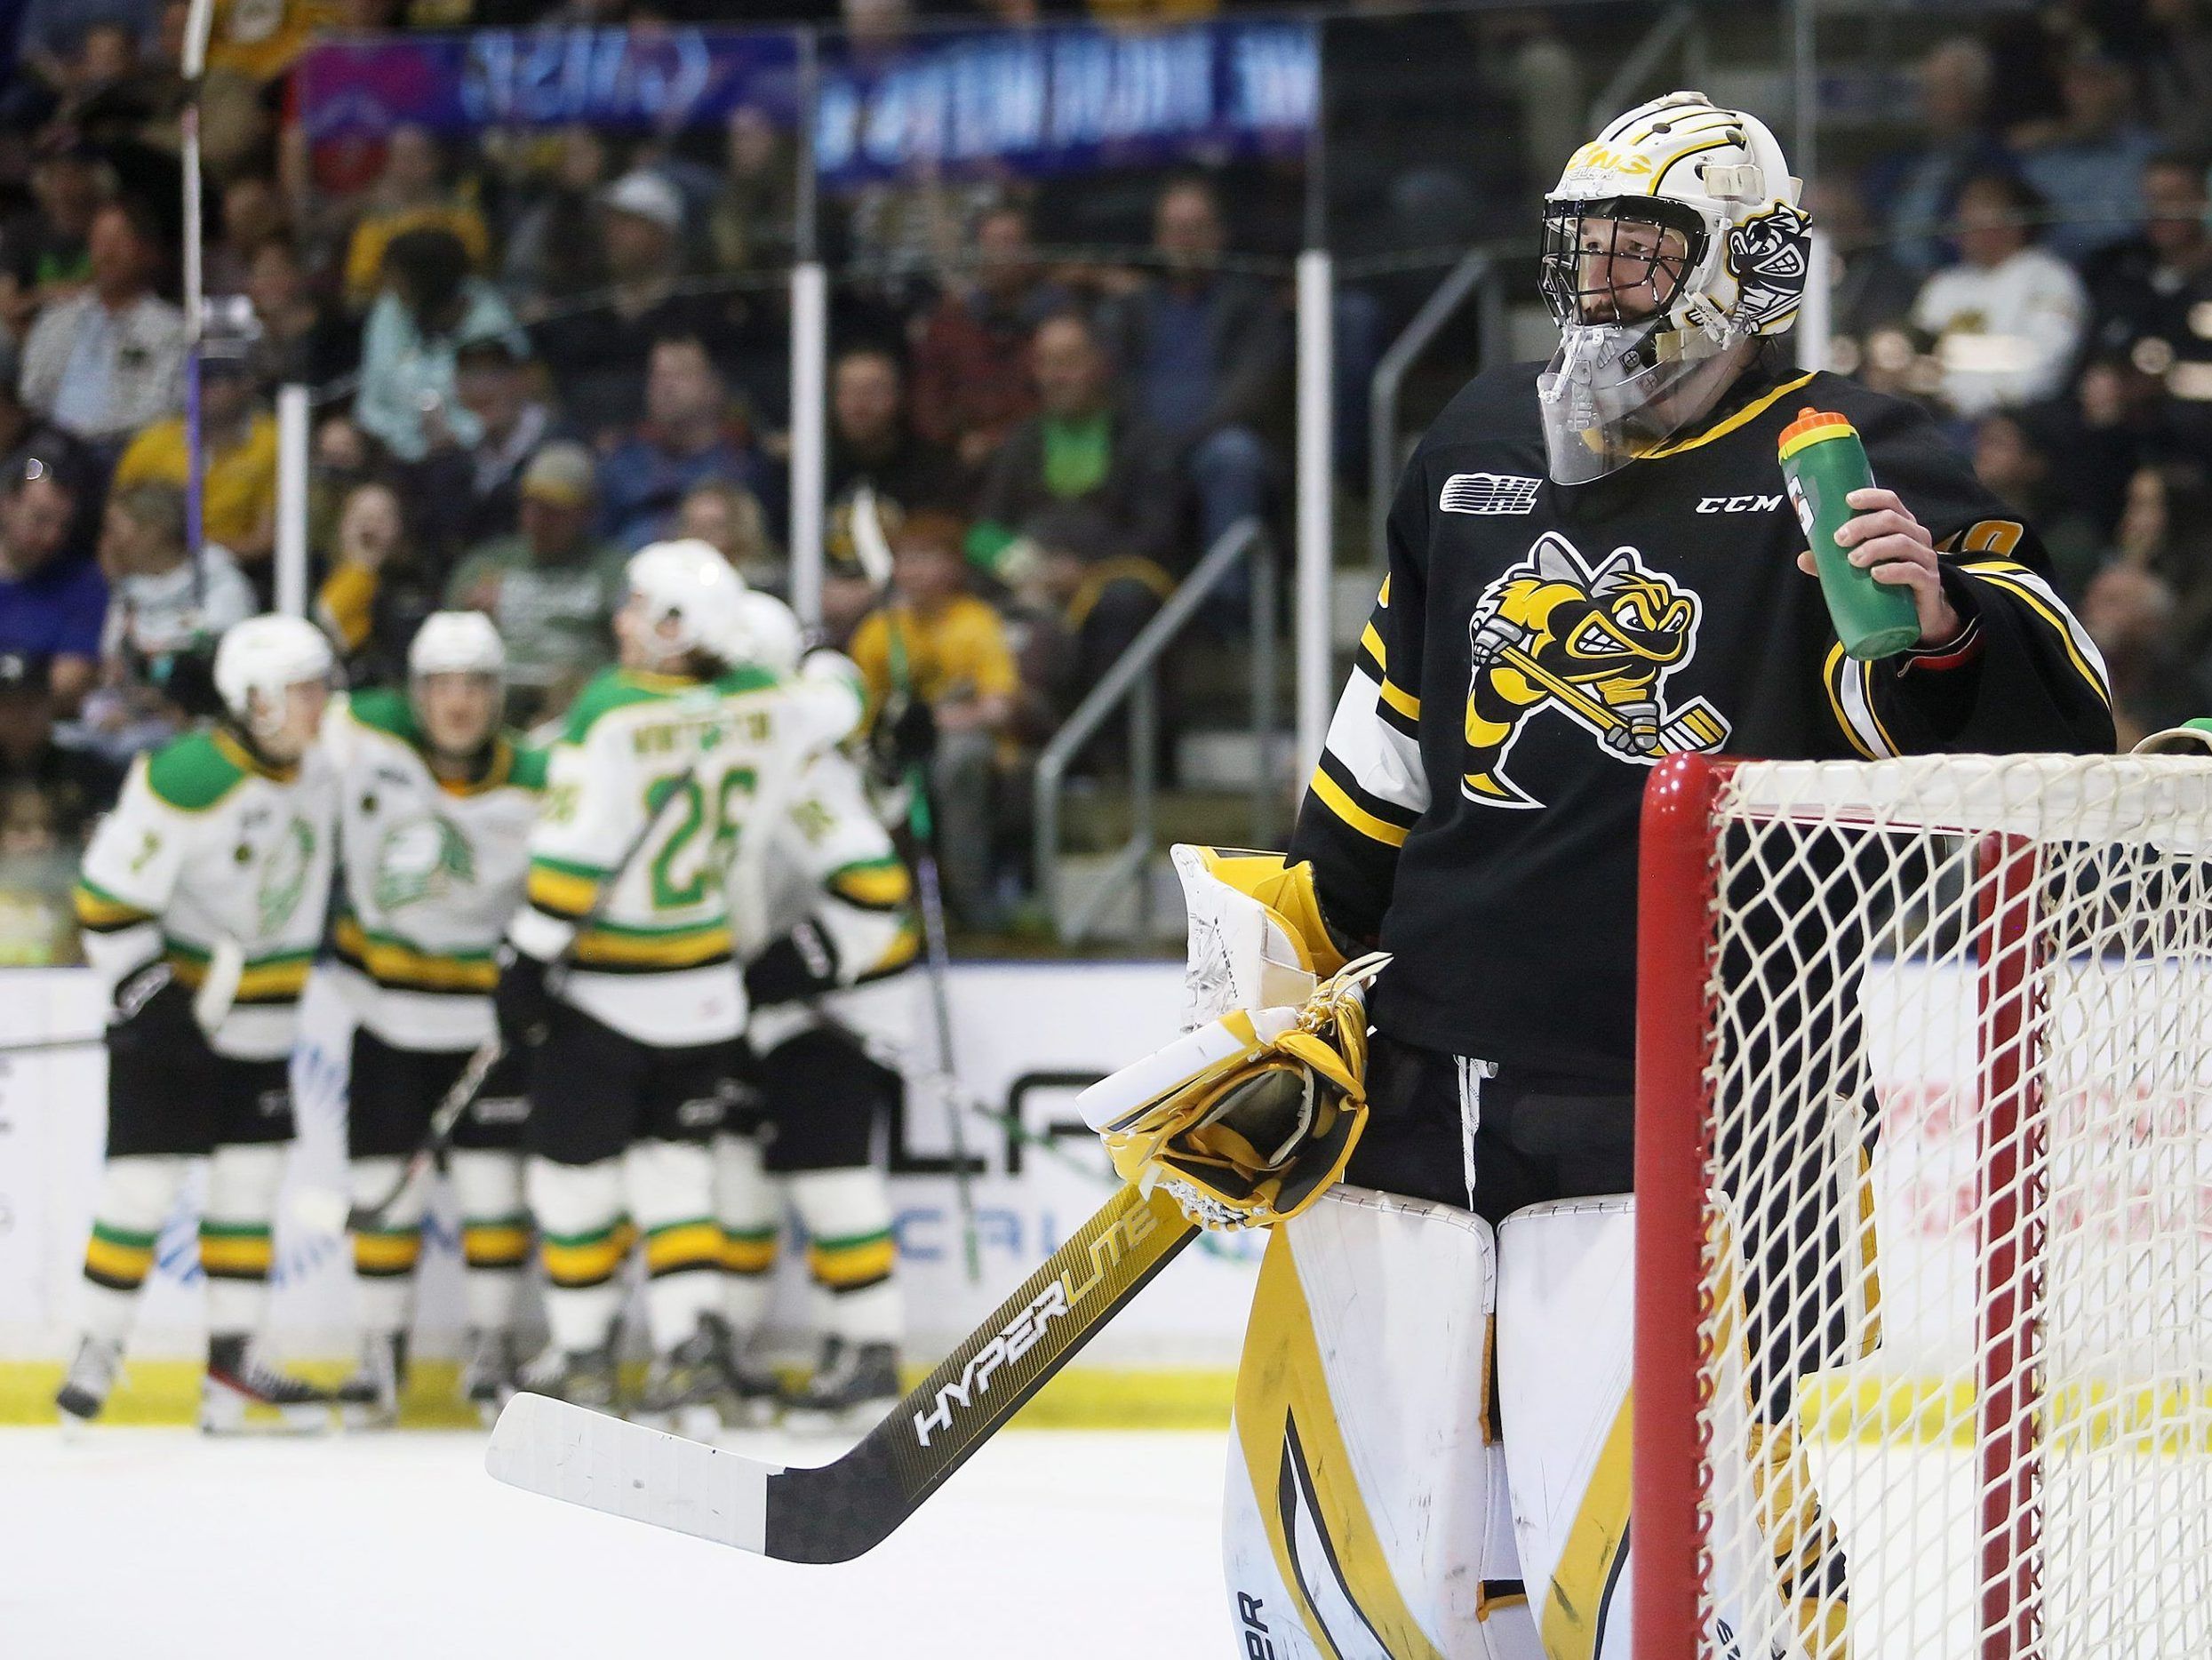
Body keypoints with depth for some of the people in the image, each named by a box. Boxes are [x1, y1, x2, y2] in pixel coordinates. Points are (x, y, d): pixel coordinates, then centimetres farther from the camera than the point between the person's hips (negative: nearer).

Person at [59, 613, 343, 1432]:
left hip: (259, 1019, 7)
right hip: (167, 1006, -7)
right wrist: (149, 996, -21)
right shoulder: (187, 779, -23)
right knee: (143, 1182, -6)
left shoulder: (319, 771, 0)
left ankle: (231, 1365, 8)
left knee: (251, 1180, 4)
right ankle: (98, 1351, 7)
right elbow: (109, 897, -20)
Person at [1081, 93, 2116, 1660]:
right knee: (1335, 1514, 6)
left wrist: (1939, 630, -33)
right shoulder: (1481, 448, 15)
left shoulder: (1845, 466, -3)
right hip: (1413, 1065, 6)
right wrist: (1292, 925, 25)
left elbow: (2045, 715, -13)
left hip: (1674, 1106, -6)